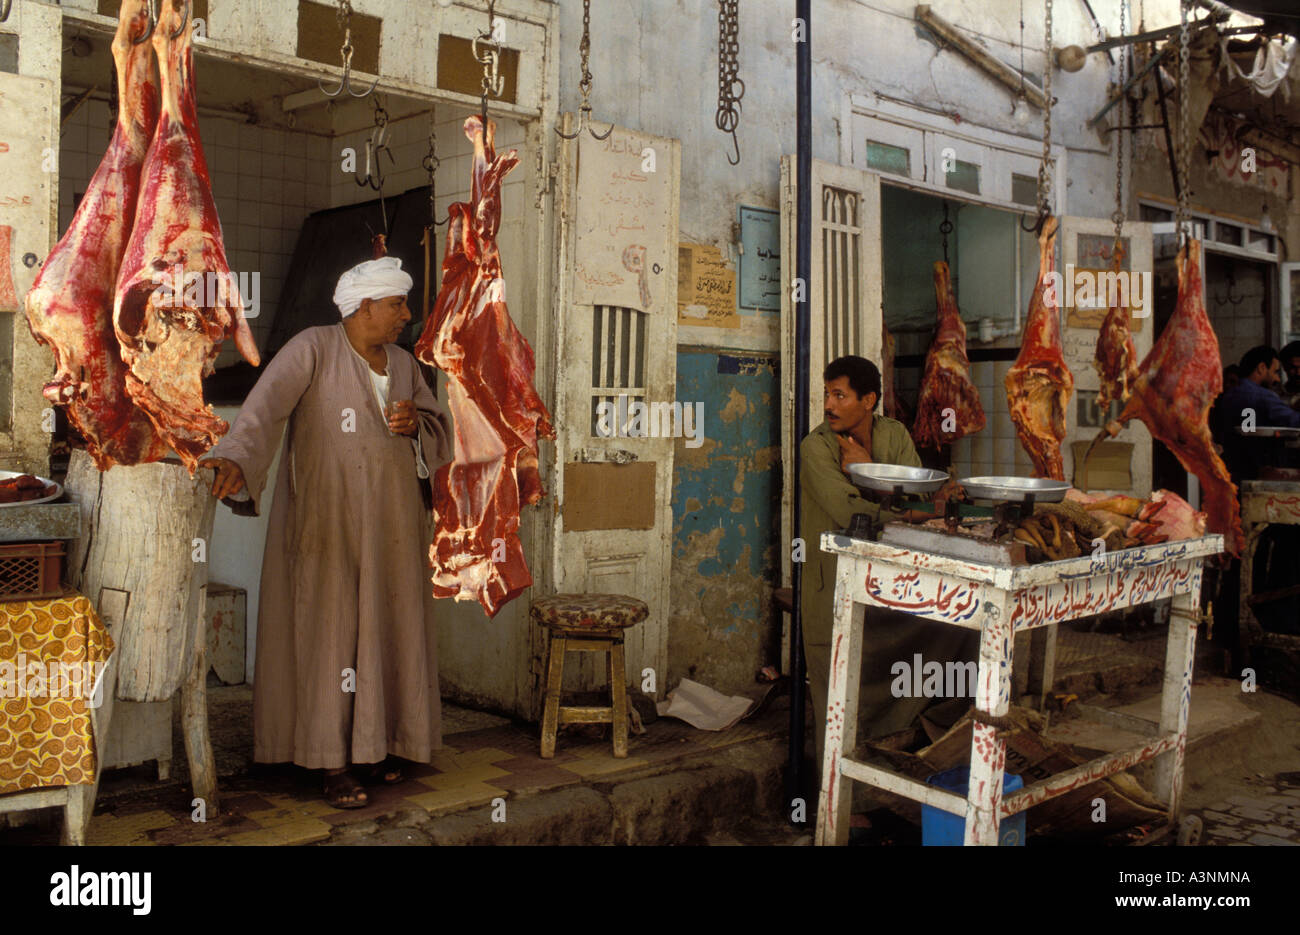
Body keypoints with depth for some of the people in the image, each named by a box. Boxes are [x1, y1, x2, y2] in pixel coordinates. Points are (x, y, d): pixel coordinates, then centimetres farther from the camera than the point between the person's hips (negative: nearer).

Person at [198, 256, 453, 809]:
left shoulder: (401, 363, 12)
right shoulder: (313, 349, -8)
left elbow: (439, 432, 16)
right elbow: (265, 407, -23)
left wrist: (415, 422, -8)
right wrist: (236, 458, -42)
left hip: (391, 520, 6)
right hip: (328, 518, -6)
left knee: (388, 628, 7)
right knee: (333, 626, -4)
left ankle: (376, 743, 21)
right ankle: (335, 765, 2)